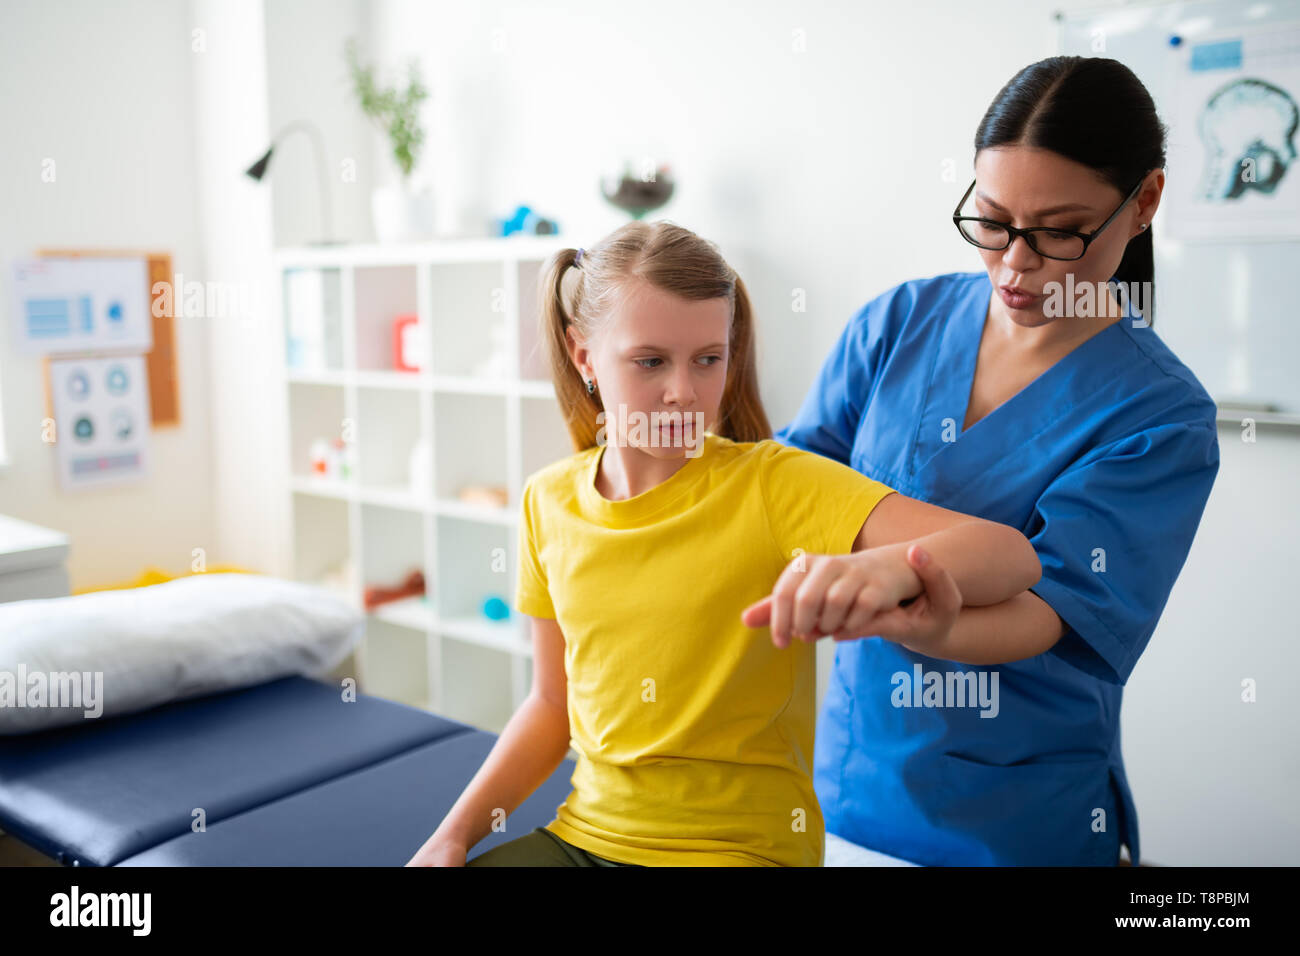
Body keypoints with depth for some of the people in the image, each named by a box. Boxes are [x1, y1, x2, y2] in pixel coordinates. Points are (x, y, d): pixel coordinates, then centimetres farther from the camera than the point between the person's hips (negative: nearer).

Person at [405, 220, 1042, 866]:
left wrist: (888, 567, -43)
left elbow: (1010, 556, -23)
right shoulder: (549, 502, 2)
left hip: (741, 844, -4)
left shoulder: (771, 484, -13)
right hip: (584, 832, 5)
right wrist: (455, 832, 3)